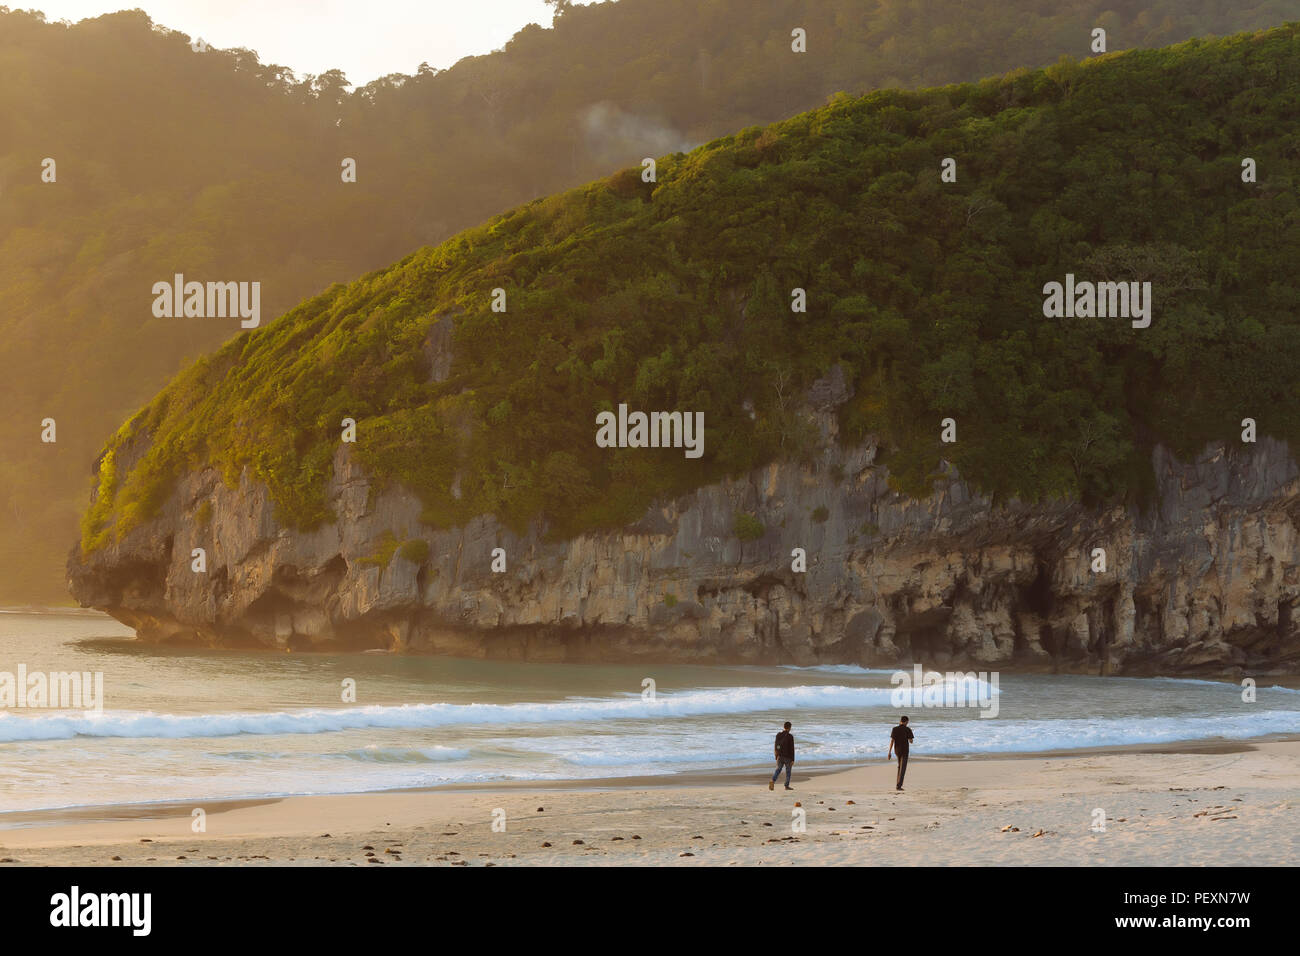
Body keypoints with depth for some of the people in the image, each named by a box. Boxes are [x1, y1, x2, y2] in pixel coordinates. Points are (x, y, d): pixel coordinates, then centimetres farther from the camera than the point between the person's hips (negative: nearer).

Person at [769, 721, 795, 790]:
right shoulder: (790, 736, -13)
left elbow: (776, 747, 8)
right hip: (788, 757, -4)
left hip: (780, 756, 4)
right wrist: (792, 760, -10)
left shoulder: (778, 735, 3)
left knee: (778, 770, 8)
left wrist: (776, 757, 17)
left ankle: (772, 781, -15)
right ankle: (787, 786, 14)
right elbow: (792, 749, -13)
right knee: (788, 771, 10)